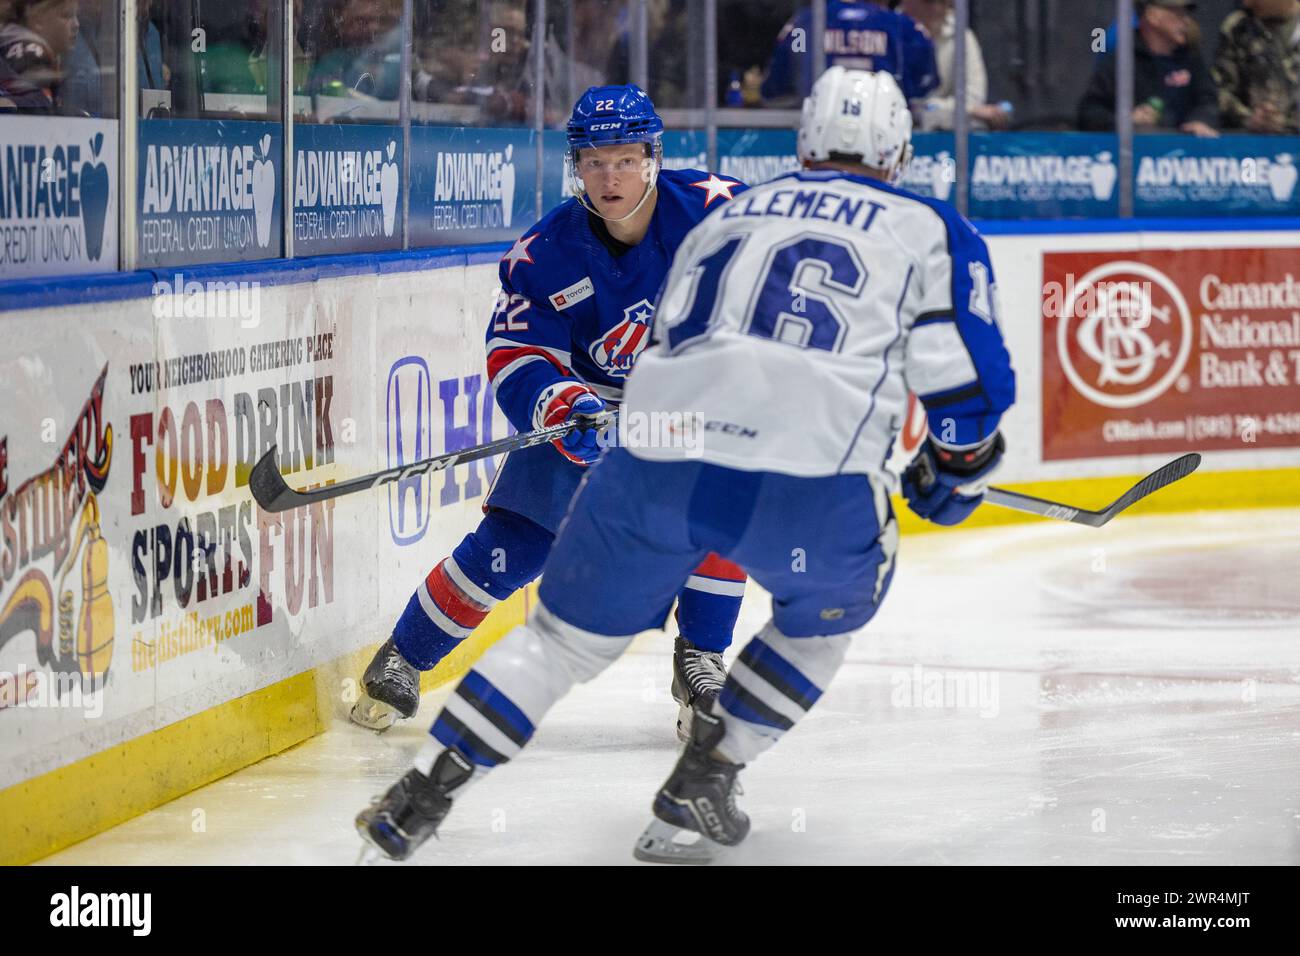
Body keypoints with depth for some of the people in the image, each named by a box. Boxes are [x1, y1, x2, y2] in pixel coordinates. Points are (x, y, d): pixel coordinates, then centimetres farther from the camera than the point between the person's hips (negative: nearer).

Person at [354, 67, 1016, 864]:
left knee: (570, 633, 18)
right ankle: (703, 780, 18)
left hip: (656, 465, 3)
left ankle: (422, 796, 9)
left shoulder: (724, 218, 28)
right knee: (826, 610, 27)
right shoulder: (932, 231, 15)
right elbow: (973, 378, 6)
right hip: (810, 483, -3)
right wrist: (953, 469, 24)